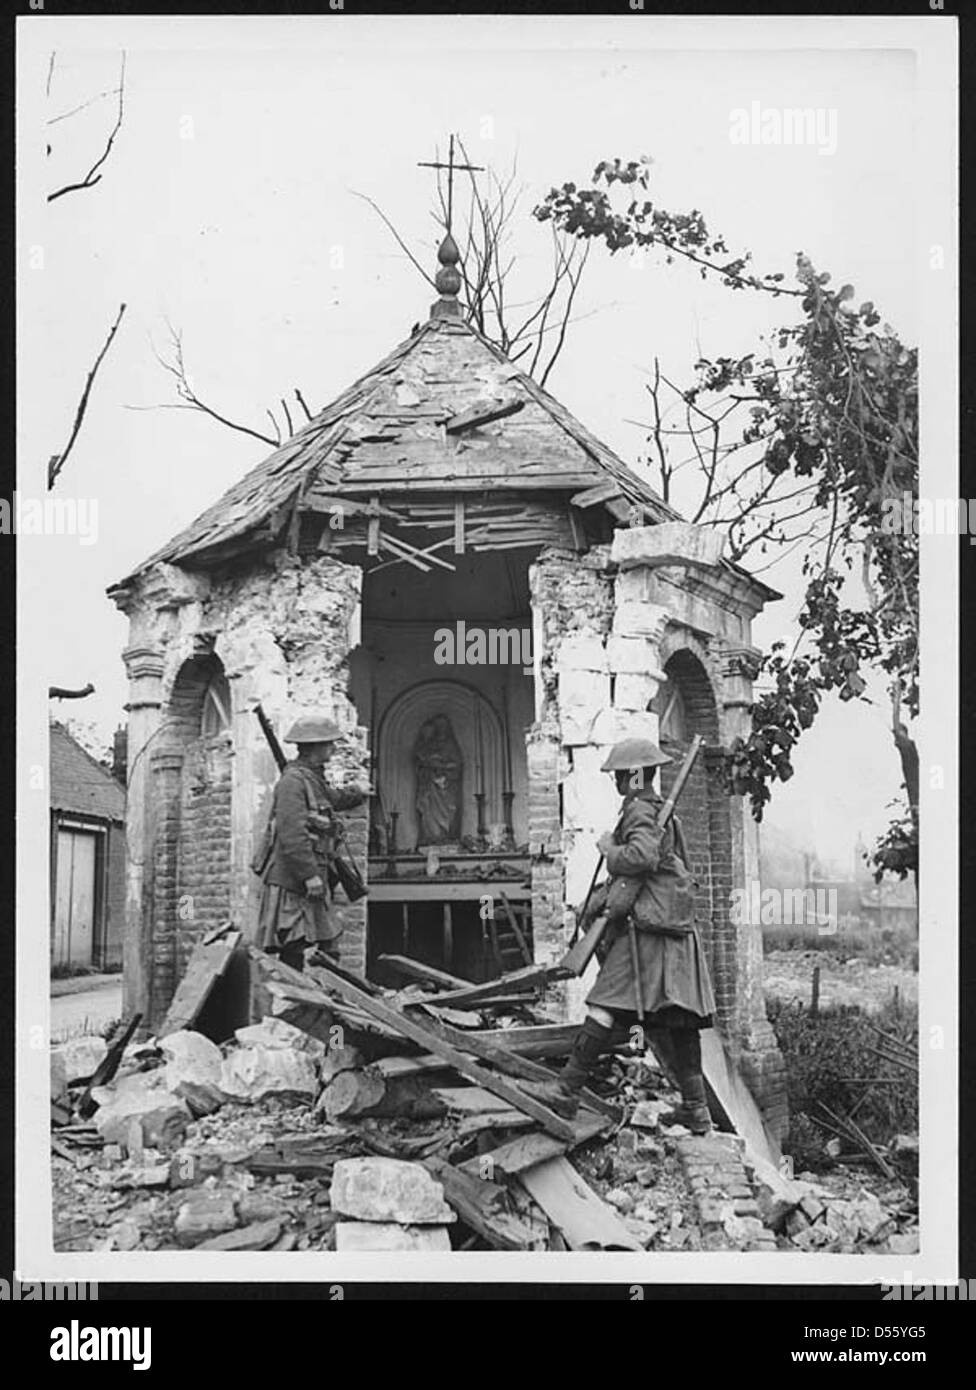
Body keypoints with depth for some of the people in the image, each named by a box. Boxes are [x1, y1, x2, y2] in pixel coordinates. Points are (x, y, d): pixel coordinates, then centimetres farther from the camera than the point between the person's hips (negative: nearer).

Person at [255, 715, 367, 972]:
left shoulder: (314, 779, 17)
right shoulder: (293, 780, -14)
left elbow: (332, 798, 42)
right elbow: (292, 834, -23)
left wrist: (358, 793, 59)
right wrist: (309, 875, -25)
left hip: (313, 883, 10)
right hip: (291, 883, -10)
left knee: (329, 950, 8)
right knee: (292, 952, -10)